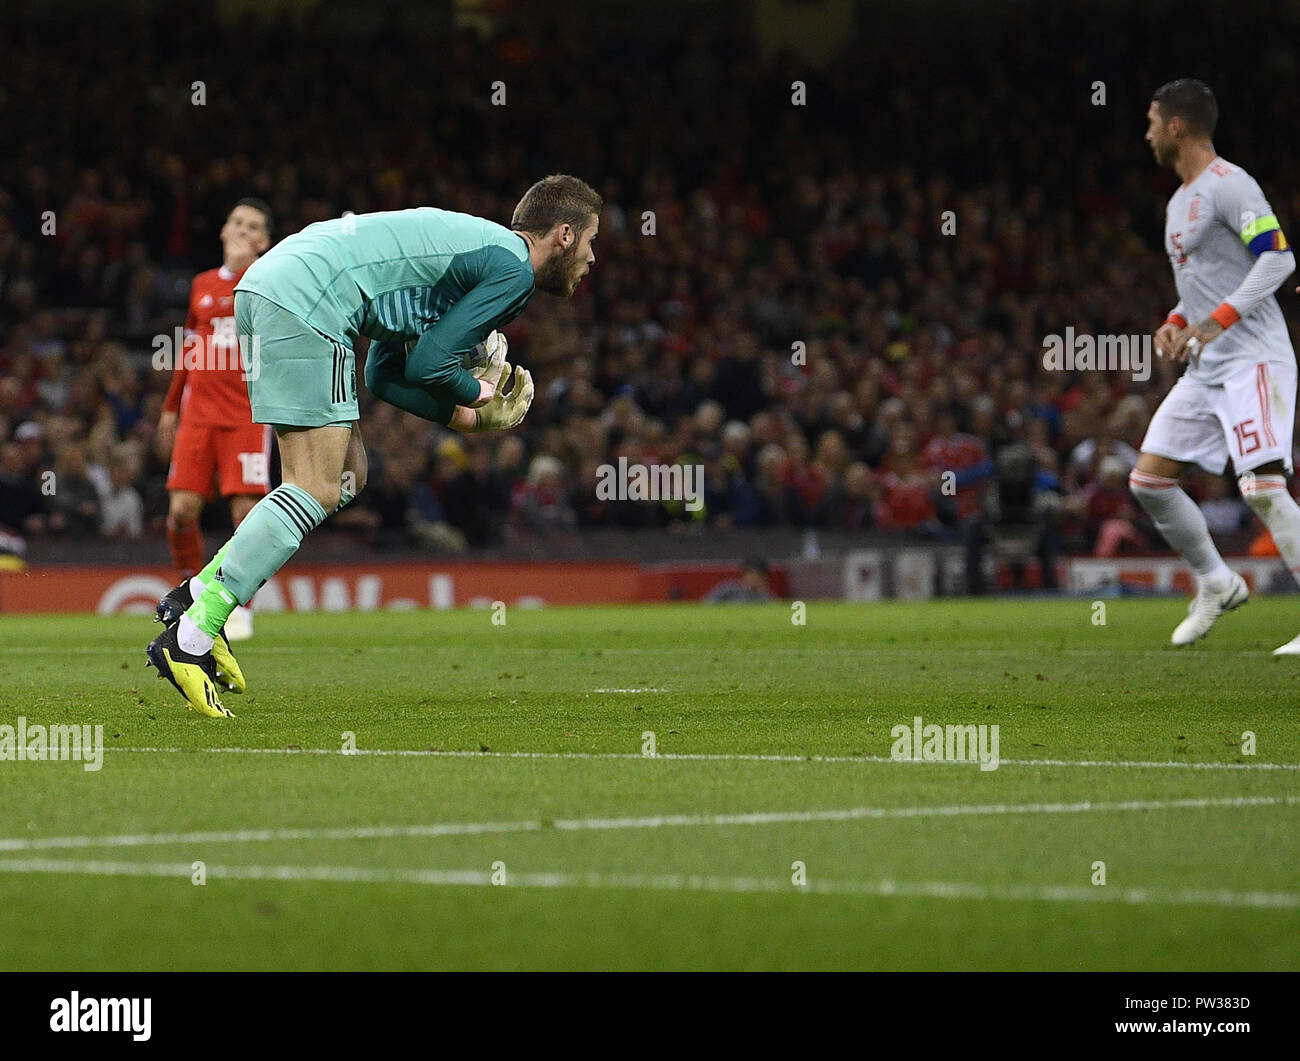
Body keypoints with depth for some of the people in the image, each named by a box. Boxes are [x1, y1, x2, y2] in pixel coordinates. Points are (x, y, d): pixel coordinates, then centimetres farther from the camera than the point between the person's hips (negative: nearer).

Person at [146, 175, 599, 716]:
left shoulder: (468, 247, 28)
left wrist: (457, 413, 18)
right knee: (315, 491, -10)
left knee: (347, 476, 13)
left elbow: (383, 374, 25)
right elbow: (427, 364, -6)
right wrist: (475, 393, 12)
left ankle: (198, 592, 9)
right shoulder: (513, 270, -2)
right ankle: (189, 638, -16)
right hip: (305, 303, -10)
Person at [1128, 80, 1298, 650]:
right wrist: (1176, 322, 11)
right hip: (1205, 368, 10)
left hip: (1253, 361, -10)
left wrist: (1219, 320, -25)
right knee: (1148, 479, 5)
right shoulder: (1179, 202, 19)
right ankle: (1216, 585, 19)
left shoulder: (1228, 185, -10)